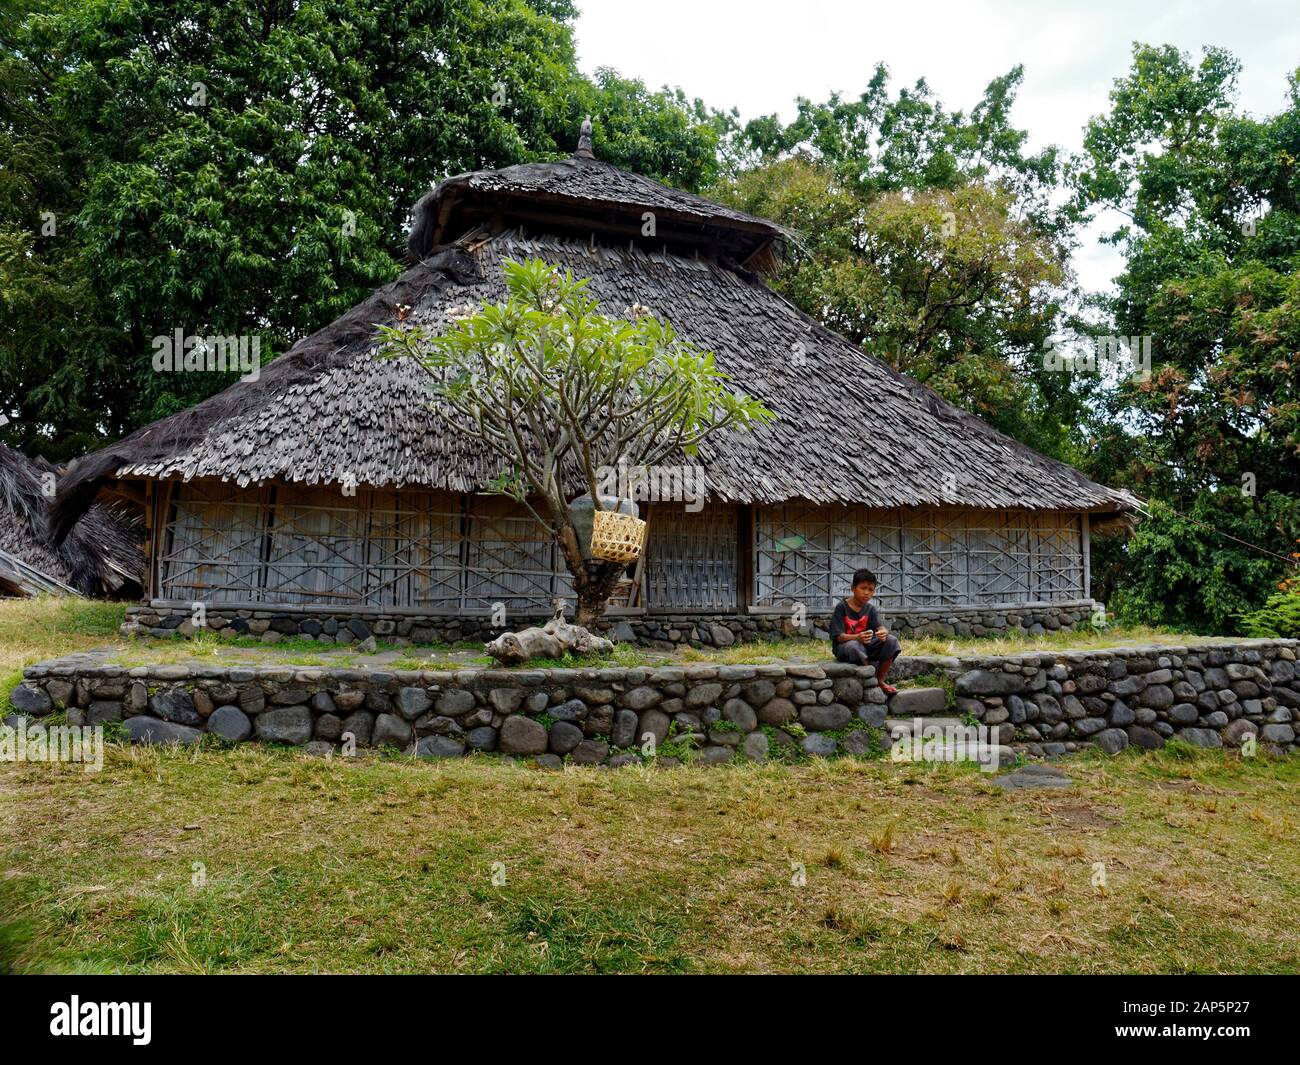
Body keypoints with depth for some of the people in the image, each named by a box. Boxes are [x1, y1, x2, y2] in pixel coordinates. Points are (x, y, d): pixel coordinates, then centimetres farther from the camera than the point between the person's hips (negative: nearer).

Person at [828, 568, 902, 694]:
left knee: (891, 641, -17)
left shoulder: (871, 609, 4)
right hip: (843, 646, -5)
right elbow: (838, 636, -18)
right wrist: (857, 637, -37)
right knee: (854, 646, -40)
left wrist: (883, 632, -36)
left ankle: (880, 680, -3)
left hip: (865, 646, 5)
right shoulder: (841, 607, -12)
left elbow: (879, 626, -10)